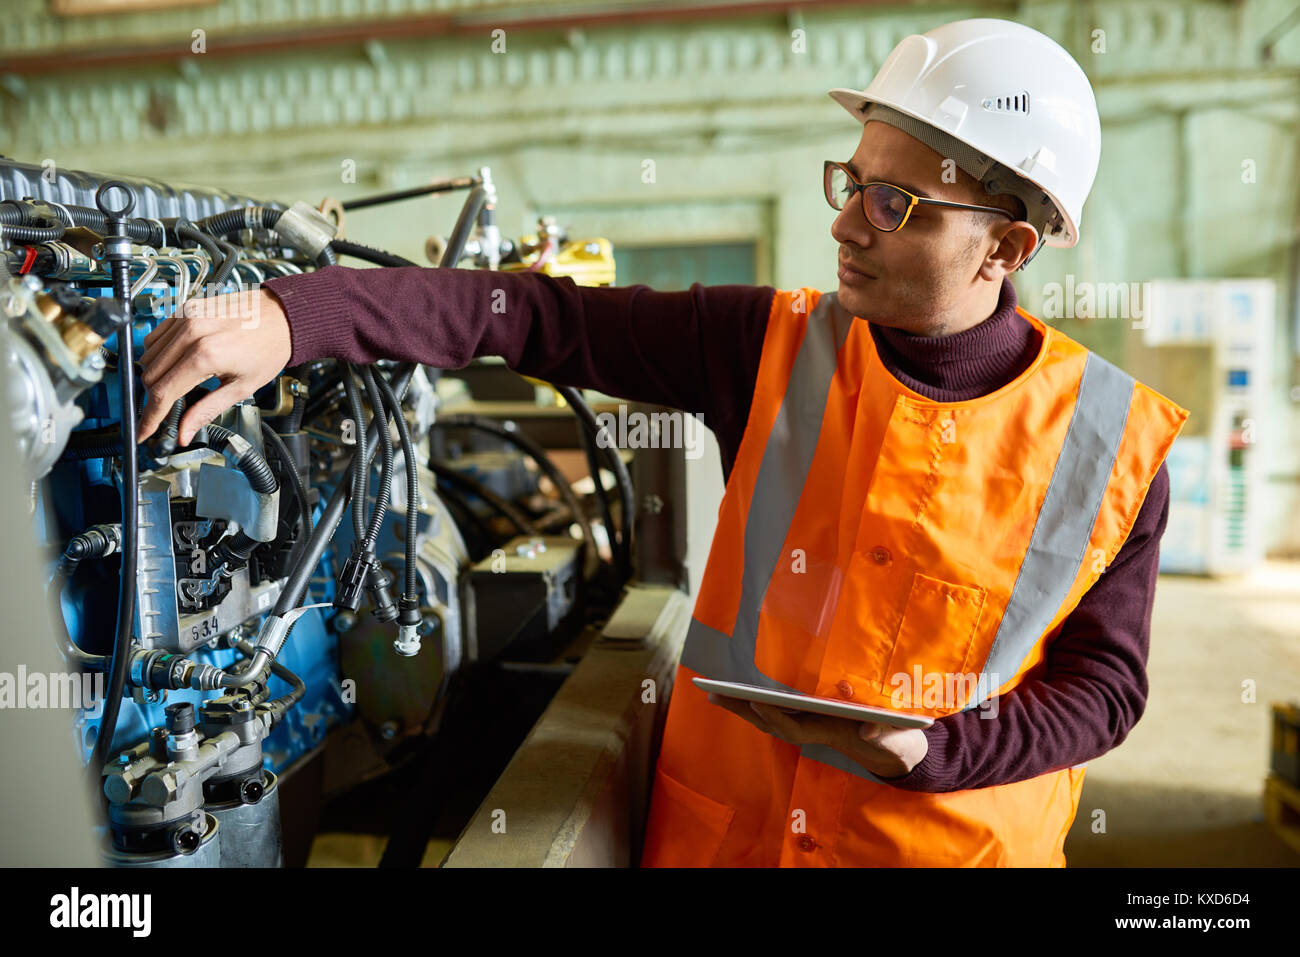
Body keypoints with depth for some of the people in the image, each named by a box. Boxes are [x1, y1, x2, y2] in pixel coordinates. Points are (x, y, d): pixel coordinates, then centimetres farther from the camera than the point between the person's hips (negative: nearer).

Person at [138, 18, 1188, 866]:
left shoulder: (1114, 445, -10)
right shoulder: (773, 348, -10)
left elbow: (1105, 684, -4)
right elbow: (537, 316, -15)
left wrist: (926, 752, -20)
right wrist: (292, 314, -24)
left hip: (952, 837, -1)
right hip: (719, 827, 2)